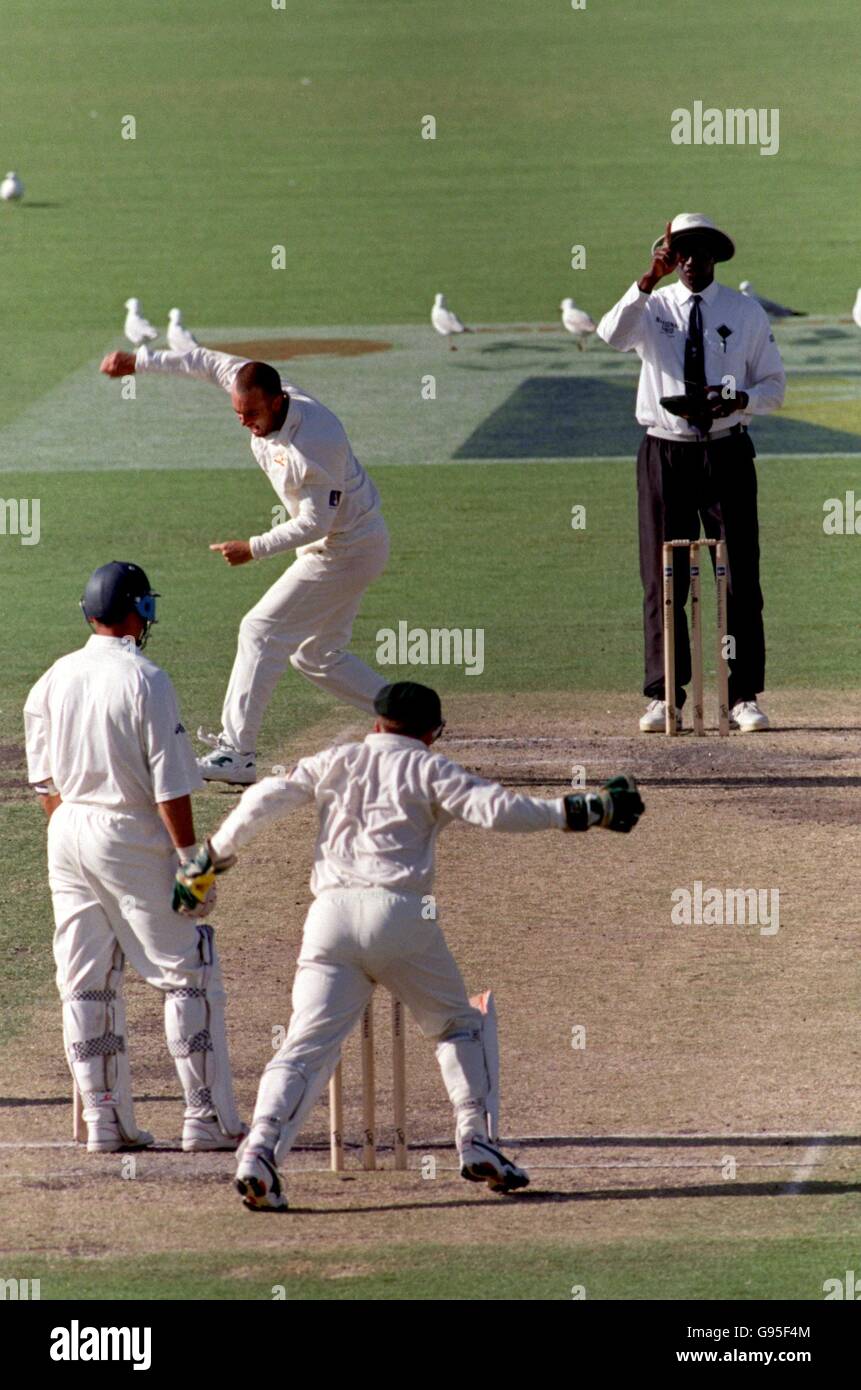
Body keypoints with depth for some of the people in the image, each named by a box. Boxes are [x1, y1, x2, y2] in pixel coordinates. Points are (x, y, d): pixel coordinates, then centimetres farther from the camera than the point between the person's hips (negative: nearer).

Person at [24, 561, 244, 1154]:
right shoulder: (146, 681, -14)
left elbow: (45, 783, 11)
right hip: (132, 838, -6)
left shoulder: (51, 683, 4)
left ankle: (105, 1119, 12)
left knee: (86, 983, 10)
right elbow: (171, 787, -16)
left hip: (68, 836, 6)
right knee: (190, 972, 2)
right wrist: (193, 863, -13)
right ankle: (208, 1117, 1)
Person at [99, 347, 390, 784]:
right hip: (338, 546, 10)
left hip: (347, 549, -10)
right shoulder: (257, 391, -9)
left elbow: (315, 524, -26)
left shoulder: (316, 444, -33)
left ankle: (236, 753, -7)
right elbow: (208, 362, 7)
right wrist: (140, 362, 7)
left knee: (261, 631, -8)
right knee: (317, 656, 16)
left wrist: (254, 549, -24)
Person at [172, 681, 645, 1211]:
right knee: (459, 1026, 19)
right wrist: (579, 811, 1)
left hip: (331, 913, 2)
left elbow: (264, 801, 12)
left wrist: (208, 860, 20)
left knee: (308, 1044, -4)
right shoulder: (427, 769, 9)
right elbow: (495, 809, -4)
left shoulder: (333, 763, 20)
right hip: (400, 910, -2)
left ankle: (260, 1151, -23)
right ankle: (476, 1142, 8)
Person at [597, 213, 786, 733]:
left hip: (727, 452, 0)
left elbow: (775, 384, 7)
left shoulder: (746, 313, 6)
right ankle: (663, 699, 6)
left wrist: (739, 400, -14)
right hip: (665, 452, 0)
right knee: (663, 580, 1)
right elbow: (611, 334, -18)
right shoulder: (652, 308, 4)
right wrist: (650, 280, -26)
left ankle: (745, 697, 2)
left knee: (740, 577, -1)